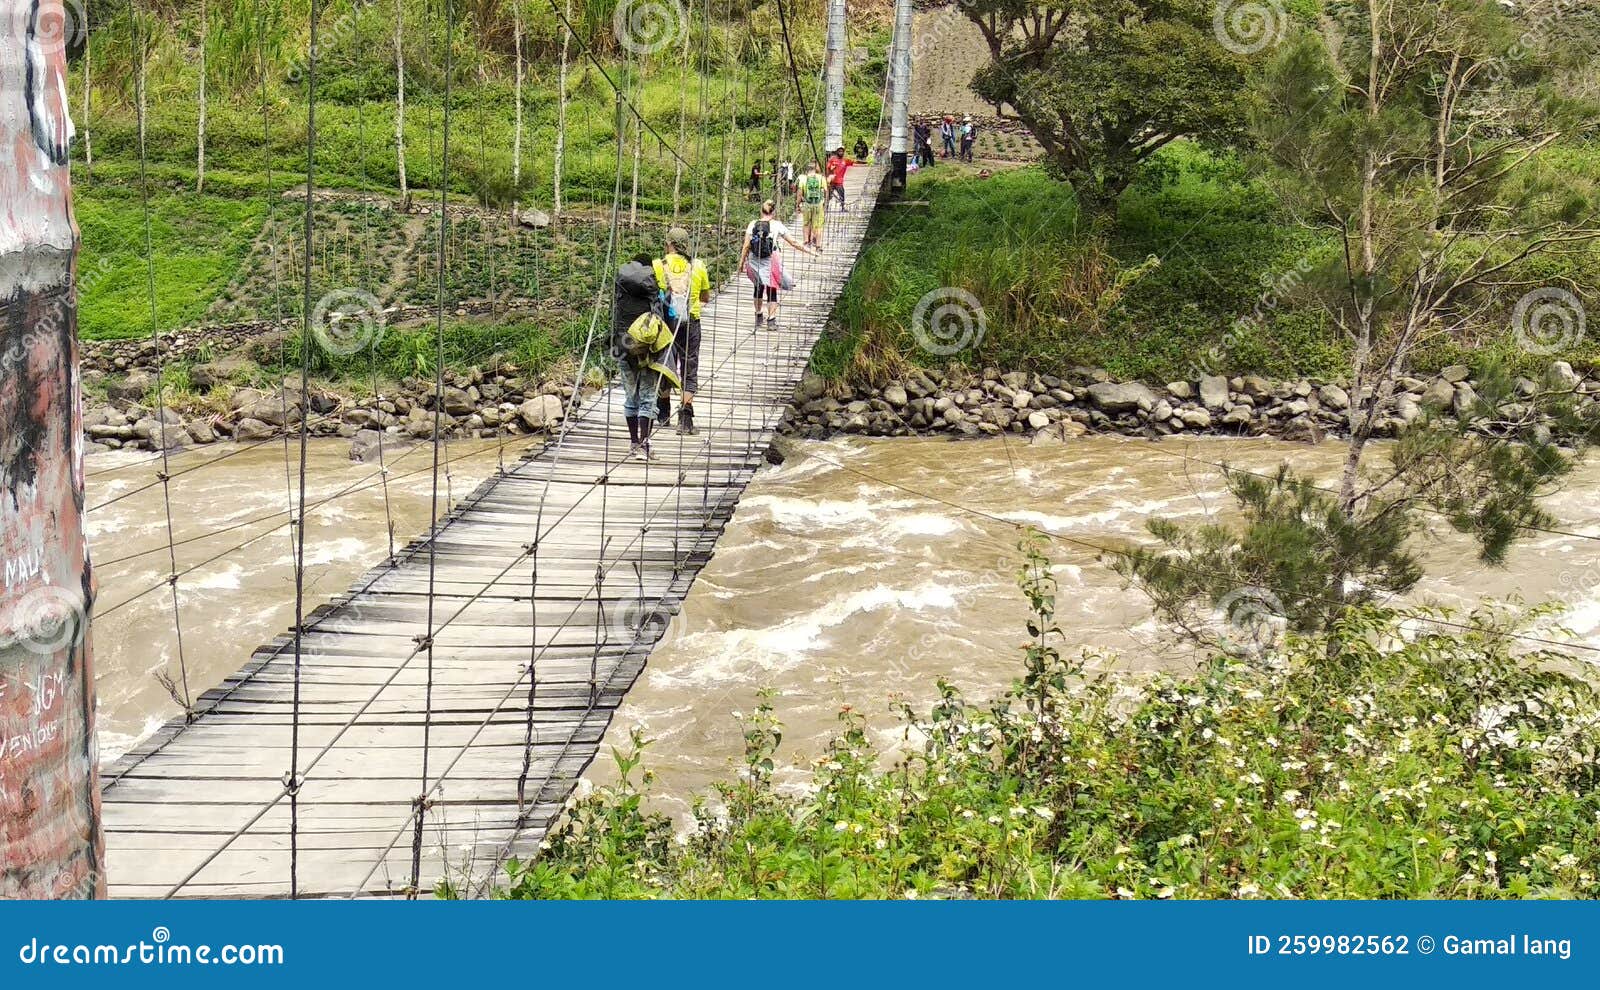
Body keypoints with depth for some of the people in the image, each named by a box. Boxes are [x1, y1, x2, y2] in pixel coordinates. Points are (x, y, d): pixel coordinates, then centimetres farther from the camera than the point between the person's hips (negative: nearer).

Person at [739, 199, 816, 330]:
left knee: (759, 288, 21)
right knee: (771, 291, 7)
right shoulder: (777, 225, -6)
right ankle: (771, 320, 2)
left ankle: (758, 315, 31)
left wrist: (741, 262, 7)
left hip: (755, 262, 2)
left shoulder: (753, 224, -2)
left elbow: (746, 246, -3)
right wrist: (809, 251, 8)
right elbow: (793, 242, -2)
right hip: (770, 263, -2)